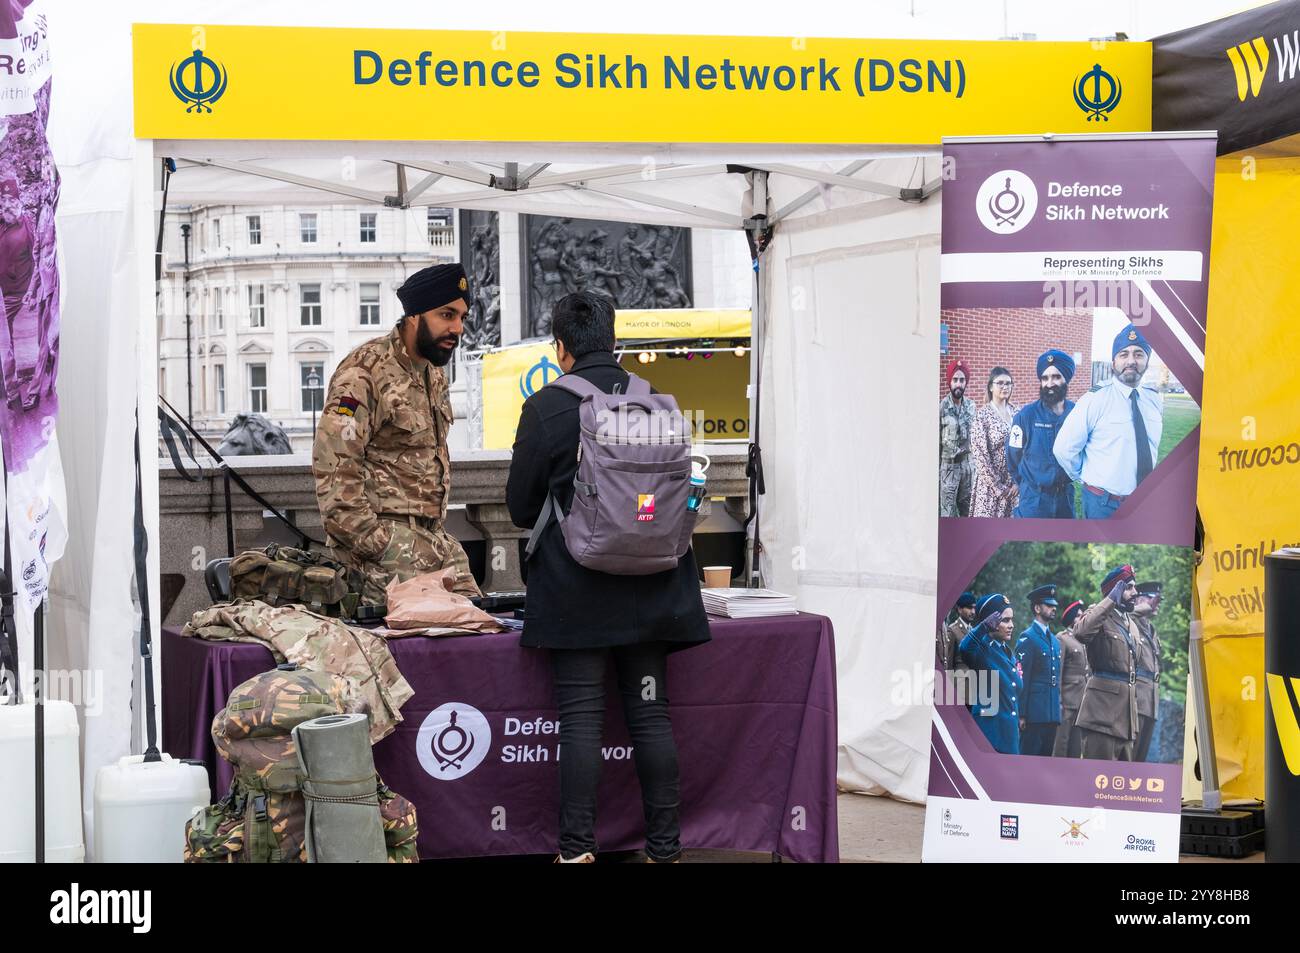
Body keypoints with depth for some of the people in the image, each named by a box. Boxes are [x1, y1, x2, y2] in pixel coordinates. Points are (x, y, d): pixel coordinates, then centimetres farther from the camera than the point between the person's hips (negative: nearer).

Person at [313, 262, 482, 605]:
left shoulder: (435, 373, 17)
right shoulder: (364, 372, -12)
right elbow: (333, 468, -18)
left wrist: (437, 524, 17)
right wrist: (372, 542, -20)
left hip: (433, 535, 9)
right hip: (386, 535, -9)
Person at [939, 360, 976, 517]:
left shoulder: (971, 406, 4)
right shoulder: (941, 407, -13)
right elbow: (935, 440, -9)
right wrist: (936, 469, -9)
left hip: (967, 463, 5)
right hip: (948, 464, -5)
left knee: (965, 509, 12)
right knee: (948, 513, -4)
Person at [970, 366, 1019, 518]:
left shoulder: (1016, 412, 6)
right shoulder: (983, 415, -9)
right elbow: (979, 454, -11)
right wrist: (998, 487, -12)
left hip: (1016, 483, 4)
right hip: (991, 482, -4)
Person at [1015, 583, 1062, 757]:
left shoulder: (1055, 641, 20)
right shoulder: (1027, 639, -6)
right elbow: (1021, 679, -10)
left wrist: (1058, 709, 18)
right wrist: (1021, 714, -14)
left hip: (1052, 715, 8)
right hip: (1034, 714, -8)